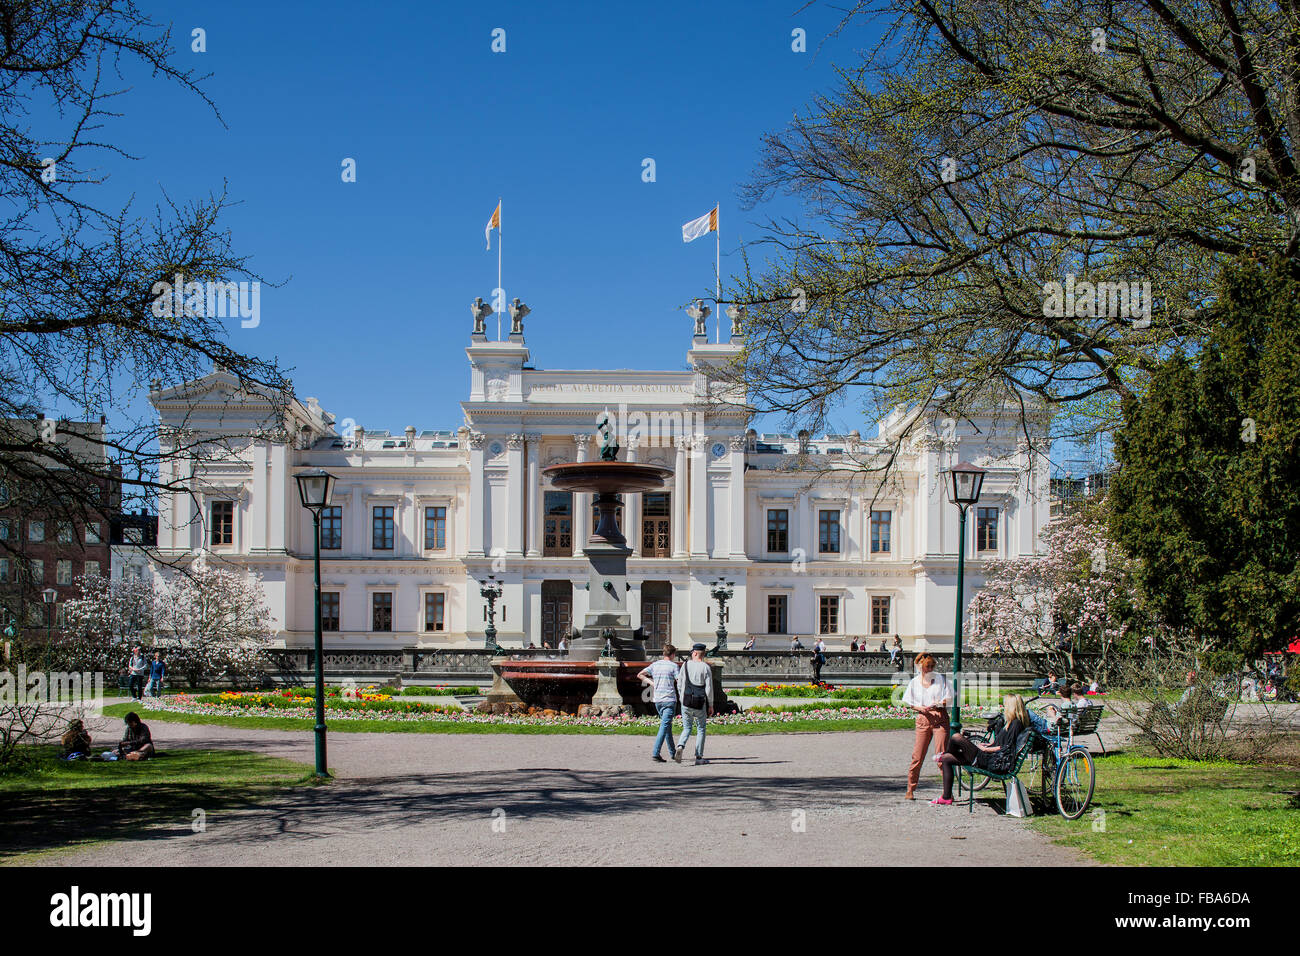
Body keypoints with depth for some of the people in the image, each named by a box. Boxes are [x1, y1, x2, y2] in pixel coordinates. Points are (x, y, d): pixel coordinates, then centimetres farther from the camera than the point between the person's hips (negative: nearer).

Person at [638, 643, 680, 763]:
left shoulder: (655, 664, 9)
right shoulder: (673, 666, -6)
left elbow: (640, 675, 12)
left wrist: (651, 682, 14)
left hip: (657, 700, 6)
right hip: (670, 700, -6)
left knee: (667, 726, 18)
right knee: (664, 726, -9)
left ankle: (672, 752, 26)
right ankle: (655, 753, -19)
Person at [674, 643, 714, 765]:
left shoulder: (686, 665, 1)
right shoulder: (706, 668, -5)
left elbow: (679, 685, 4)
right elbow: (709, 688, -7)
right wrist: (711, 705, 2)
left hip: (686, 702, 2)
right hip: (700, 703, -2)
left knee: (687, 728, 14)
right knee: (701, 729, 12)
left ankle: (680, 746, -14)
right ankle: (698, 757, 9)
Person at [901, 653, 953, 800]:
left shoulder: (941, 679, 7)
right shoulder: (914, 682, 10)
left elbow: (949, 698, 6)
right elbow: (907, 702, 14)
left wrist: (938, 704, -14)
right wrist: (920, 708, -4)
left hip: (940, 717, -1)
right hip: (923, 718, 1)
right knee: (917, 756, -2)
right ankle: (910, 790, 9)